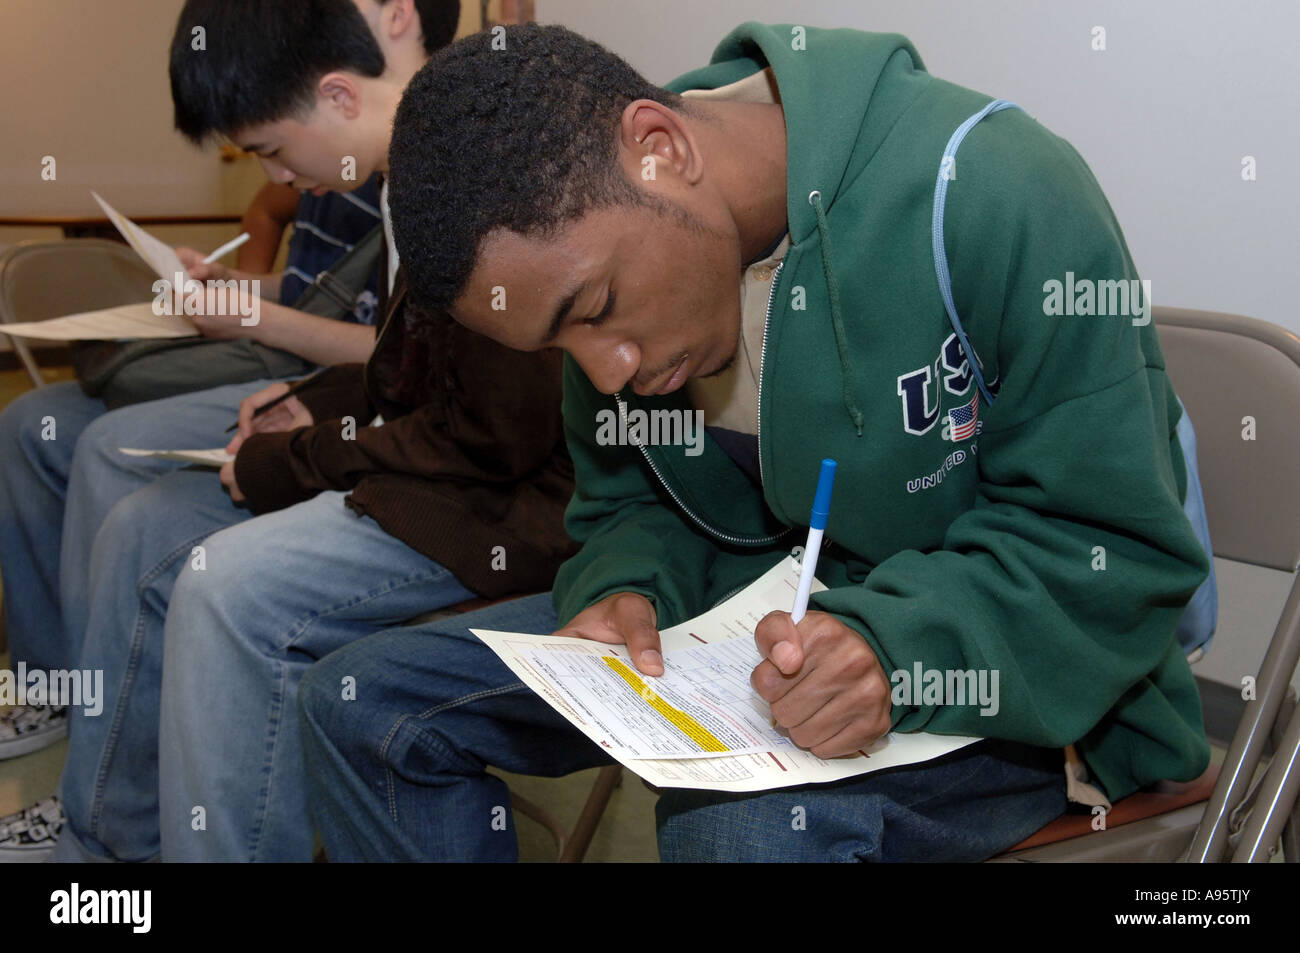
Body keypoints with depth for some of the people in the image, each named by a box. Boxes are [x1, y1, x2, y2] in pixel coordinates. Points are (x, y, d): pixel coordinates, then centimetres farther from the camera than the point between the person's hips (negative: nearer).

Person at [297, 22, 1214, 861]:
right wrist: (626, 592, -13)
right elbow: (630, 505, 10)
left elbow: (1124, 549, -19)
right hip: (753, 610, 6)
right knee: (360, 701, -2)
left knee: (746, 828, -39)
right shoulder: (589, 236, -4)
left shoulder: (992, 197, -25)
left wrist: (896, 646, -33)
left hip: (1003, 664, -5)